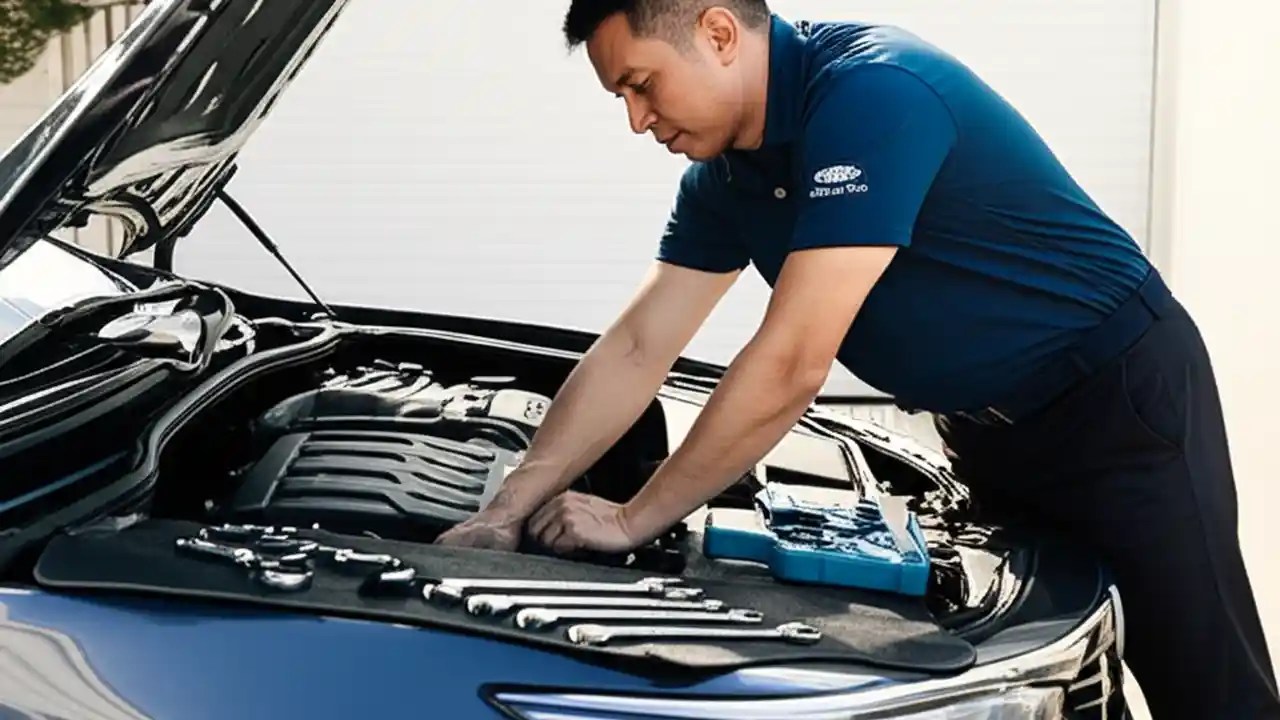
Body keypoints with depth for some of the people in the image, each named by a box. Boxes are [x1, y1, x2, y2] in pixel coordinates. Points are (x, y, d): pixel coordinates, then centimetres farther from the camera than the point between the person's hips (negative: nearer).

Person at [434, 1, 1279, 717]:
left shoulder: (873, 91, -29)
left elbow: (790, 368, -30)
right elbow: (636, 351, 2)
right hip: (989, 429, 8)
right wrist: (510, 509, -2)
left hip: (1122, 395, -8)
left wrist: (633, 520, -20)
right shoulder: (725, 173, -1)